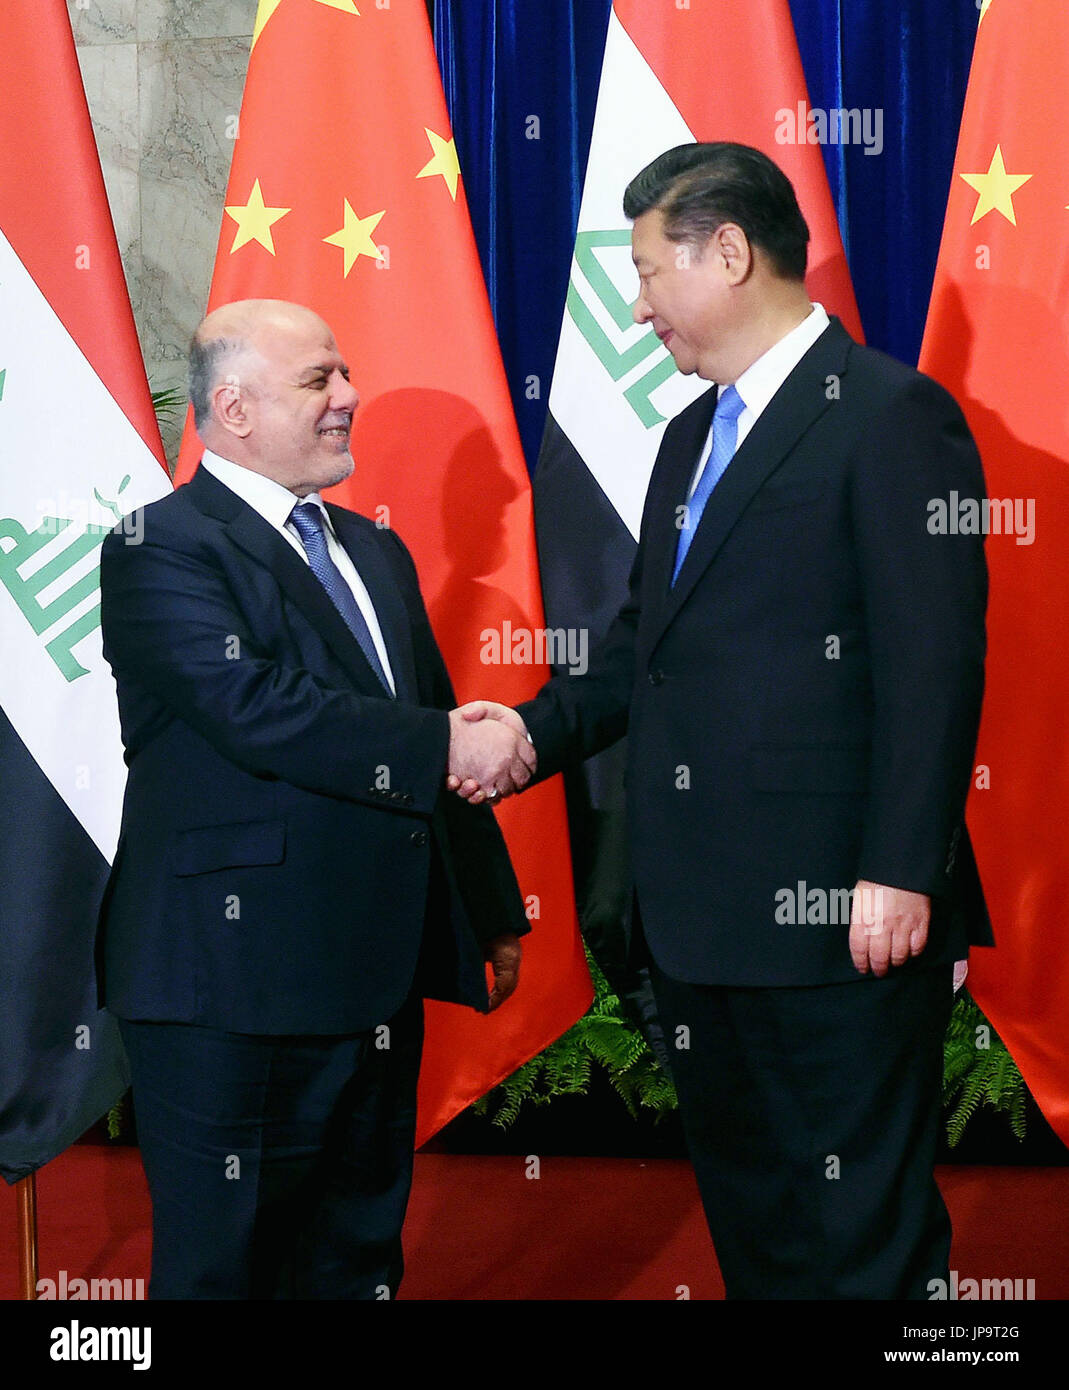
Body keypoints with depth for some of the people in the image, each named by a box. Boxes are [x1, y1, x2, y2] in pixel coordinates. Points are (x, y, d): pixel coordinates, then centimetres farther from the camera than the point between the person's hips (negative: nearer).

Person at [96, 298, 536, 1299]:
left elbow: (444, 727, 23)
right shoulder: (162, 547, -8)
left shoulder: (376, 554, 18)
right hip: (236, 987, -8)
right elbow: (257, 710, -23)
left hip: (377, 984, 8)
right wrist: (441, 745, -20)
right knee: (224, 1264, 1)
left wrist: (494, 911, 23)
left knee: (357, 1258, 14)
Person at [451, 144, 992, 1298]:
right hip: (701, 905, 9)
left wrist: (901, 872, -19)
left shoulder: (890, 414, -9)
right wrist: (541, 729, 5)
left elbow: (932, 663, -15)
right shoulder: (693, 435, 19)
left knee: (860, 1232, -1)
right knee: (743, 1205, 16)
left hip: (837, 914, -9)